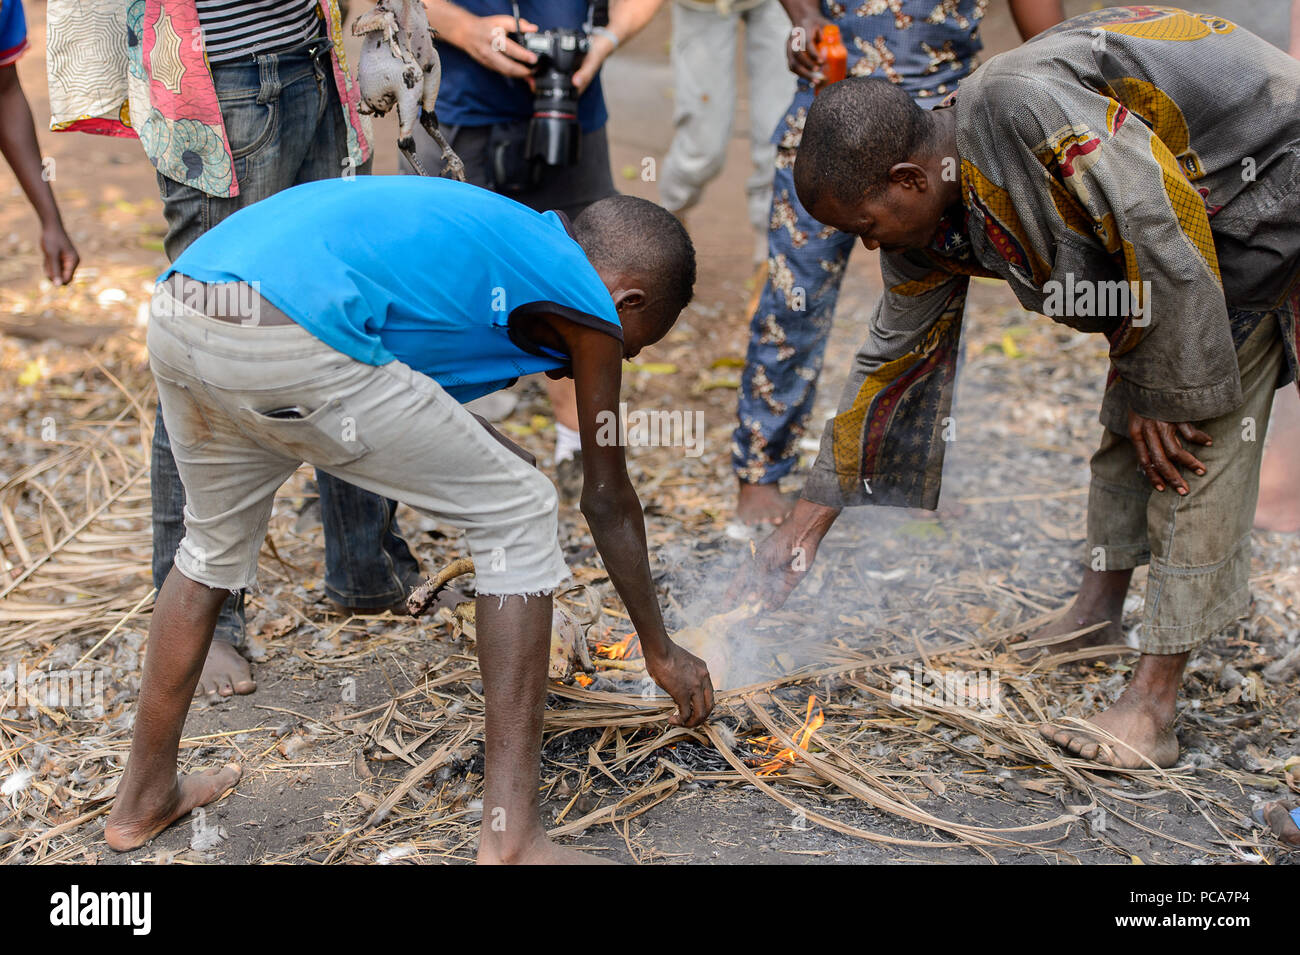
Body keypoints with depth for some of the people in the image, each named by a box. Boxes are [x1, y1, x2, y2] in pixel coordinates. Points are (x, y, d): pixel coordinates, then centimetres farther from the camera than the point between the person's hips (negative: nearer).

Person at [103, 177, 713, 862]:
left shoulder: (496, 233, 32)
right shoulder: (588, 305, 12)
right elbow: (608, 501, 20)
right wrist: (660, 649, 33)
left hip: (176, 317, 9)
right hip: (295, 343, -9)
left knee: (215, 547, 31)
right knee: (520, 516, 8)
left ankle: (144, 797, 45)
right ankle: (511, 838, 10)